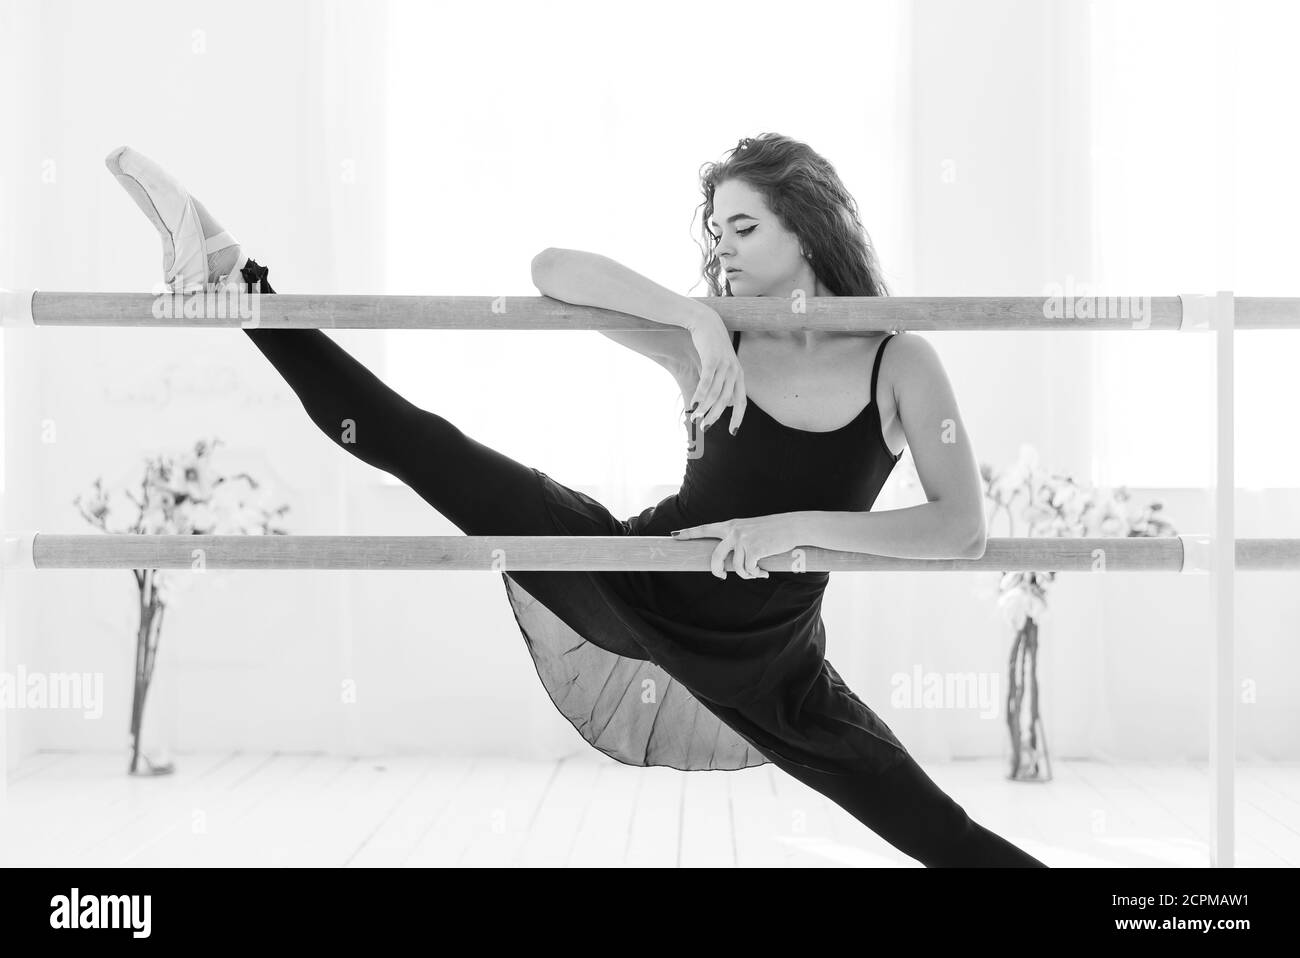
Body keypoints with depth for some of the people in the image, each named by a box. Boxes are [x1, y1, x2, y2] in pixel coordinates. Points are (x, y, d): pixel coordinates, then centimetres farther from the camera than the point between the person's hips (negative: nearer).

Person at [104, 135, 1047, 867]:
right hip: (633, 584, 1)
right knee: (412, 443, -9)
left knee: (945, 836, 3)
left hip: (762, 665, -1)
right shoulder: (711, 345, -7)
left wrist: (800, 522, -30)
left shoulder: (897, 363, -11)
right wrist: (695, 316, -31)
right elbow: (552, 270, -17)